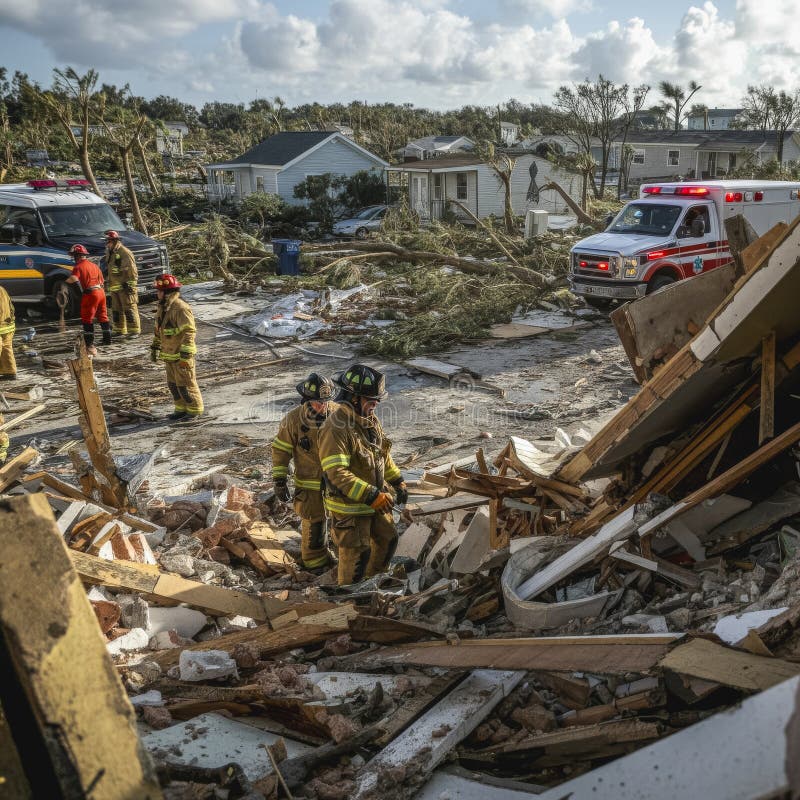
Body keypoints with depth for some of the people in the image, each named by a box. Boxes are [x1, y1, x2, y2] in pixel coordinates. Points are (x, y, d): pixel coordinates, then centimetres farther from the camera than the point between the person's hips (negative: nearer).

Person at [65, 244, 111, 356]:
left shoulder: (79, 267, -8)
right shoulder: (94, 265, 15)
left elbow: (74, 278, -25)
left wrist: (66, 281, -8)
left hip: (90, 294, -7)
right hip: (101, 292, 7)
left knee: (87, 319, -2)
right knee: (102, 316, 20)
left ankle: (90, 344, -7)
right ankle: (107, 339, 30)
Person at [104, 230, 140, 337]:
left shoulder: (124, 252, -10)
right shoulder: (110, 254, 19)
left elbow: (132, 270, -14)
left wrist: (130, 284, -18)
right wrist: (109, 283, 23)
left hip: (125, 287, -9)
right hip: (114, 288, 9)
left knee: (129, 309, -8)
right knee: (116, 310, 13)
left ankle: (134, 331, -4)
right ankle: (120, 331, 21)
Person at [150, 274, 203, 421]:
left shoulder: (180, 308, -20)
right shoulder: (162, 307, 10)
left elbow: (189, 332, -23)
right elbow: (158, 330, 22)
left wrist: (185, 356, -26)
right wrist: (154, 348, 22)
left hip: (181, 354, -9)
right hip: (169, 355, 9)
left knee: (185, 384, 0)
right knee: (173, 384, 16)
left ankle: (194, 410, 13)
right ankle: (181, 409, 27)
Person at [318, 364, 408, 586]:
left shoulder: (370, 420, 2)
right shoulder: (336, 428, -27)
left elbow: (383, 454, 17)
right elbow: (336, 473, -33)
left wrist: (398, 481, 12)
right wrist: (371, 496, -34)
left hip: (375, 500, 9)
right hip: (349, 506, -9)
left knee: (388, 539, 22)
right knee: (357, 553, 3)